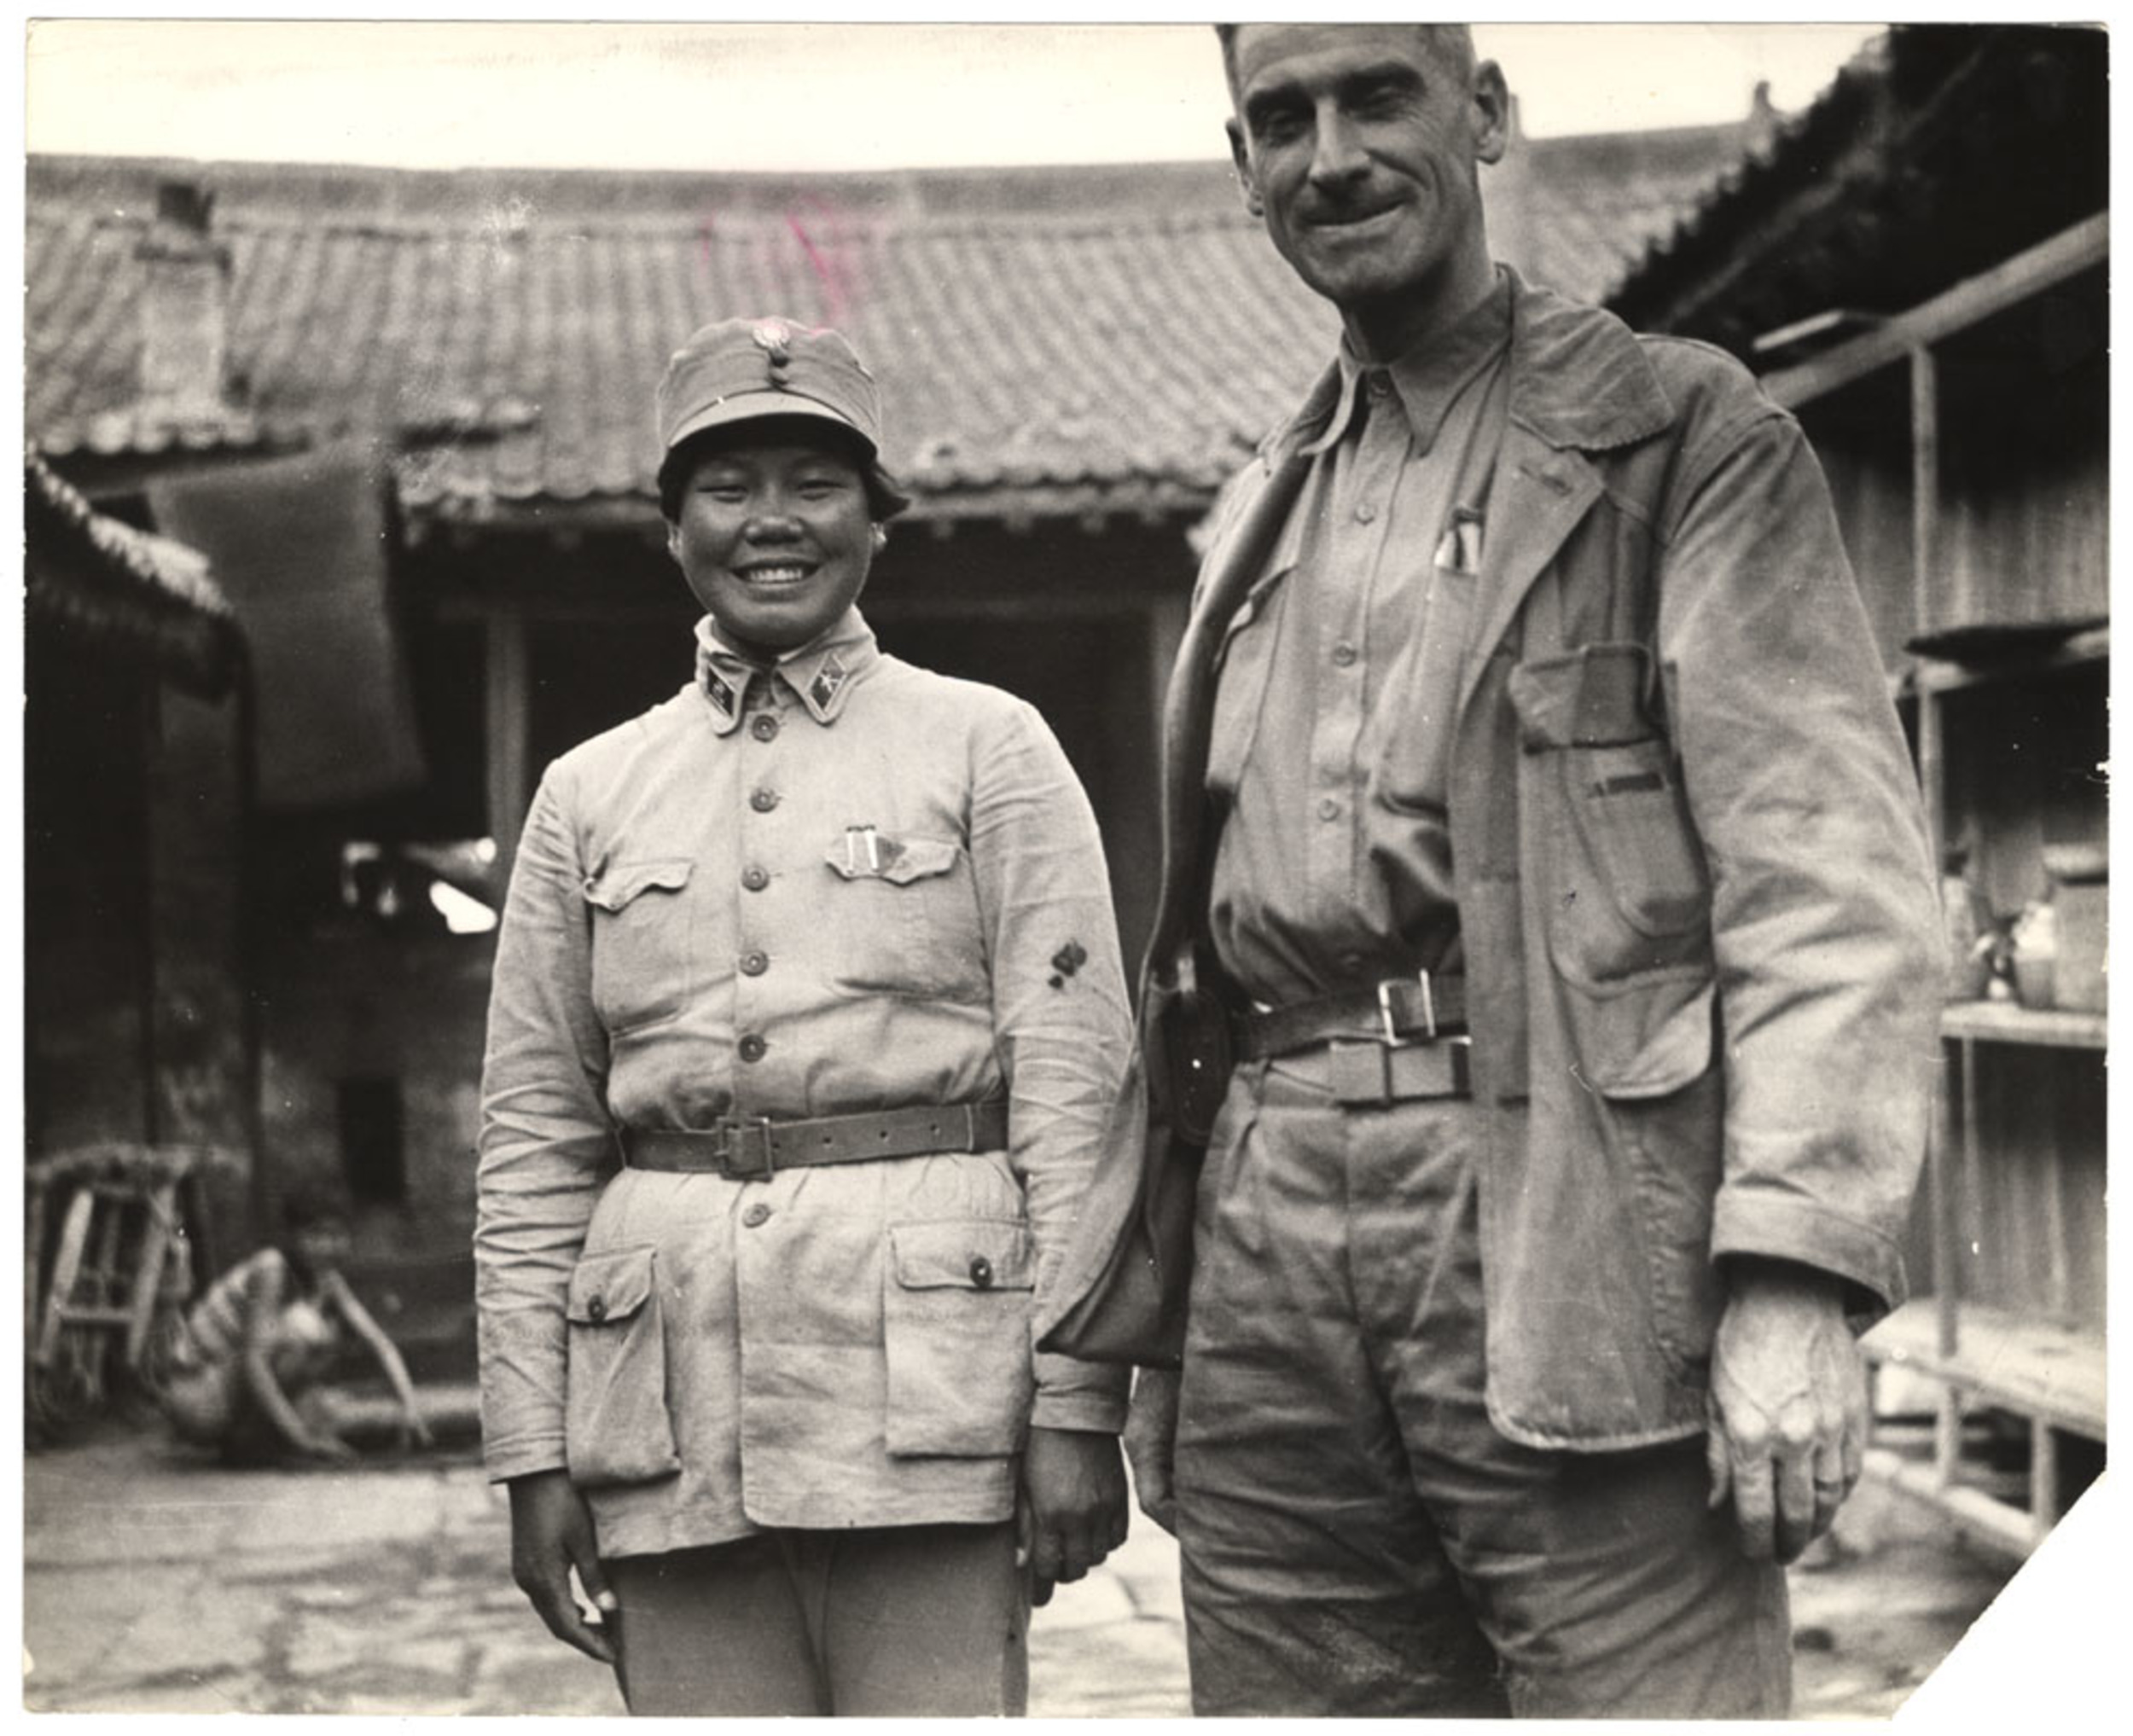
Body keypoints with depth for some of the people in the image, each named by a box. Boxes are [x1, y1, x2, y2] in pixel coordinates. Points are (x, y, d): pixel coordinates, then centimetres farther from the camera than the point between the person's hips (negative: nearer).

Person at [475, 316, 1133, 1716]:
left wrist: (1078, 1403, -7)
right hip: (672, 1392, 3)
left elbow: (1078, 1086, 0)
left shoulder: (987, 747, 5)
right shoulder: (590, 793, 13)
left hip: (929, 1376, -2)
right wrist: (533, 1453, 7)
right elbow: (533, 1140, 12)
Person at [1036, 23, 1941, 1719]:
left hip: (1571, 1227, -5)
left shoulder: (1687, 434, 4)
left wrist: (1797, 1277, -18)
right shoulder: (1259, 517, 21)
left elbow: (1830, 876, -6)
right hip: (1265, 1246, 5)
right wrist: (1114, 1330, 15)